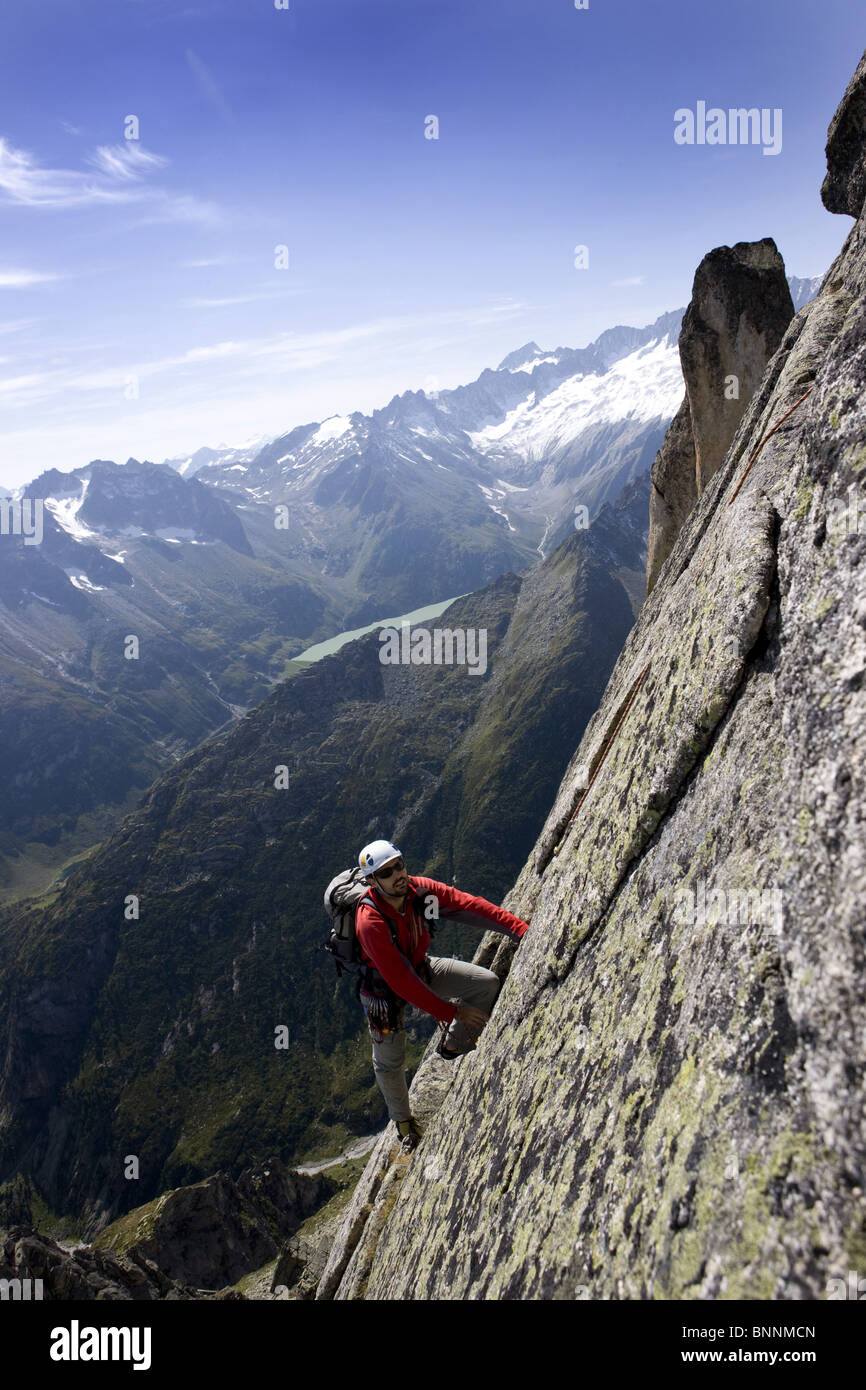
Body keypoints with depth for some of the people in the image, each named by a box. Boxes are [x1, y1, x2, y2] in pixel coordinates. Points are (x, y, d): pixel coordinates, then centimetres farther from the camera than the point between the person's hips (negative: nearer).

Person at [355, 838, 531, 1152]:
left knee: (486, 982, -8)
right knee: (389, 1063, 7)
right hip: (384, 987, -5)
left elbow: (470, 906, -25)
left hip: (419, 967, 5)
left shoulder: (420, 890, -23)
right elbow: (401, 982, -37)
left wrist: (521, 929, -35)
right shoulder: (370, 923, -38)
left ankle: (453, 1044, 15)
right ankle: (404, 1120, 39)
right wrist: (452, 1012, -32)